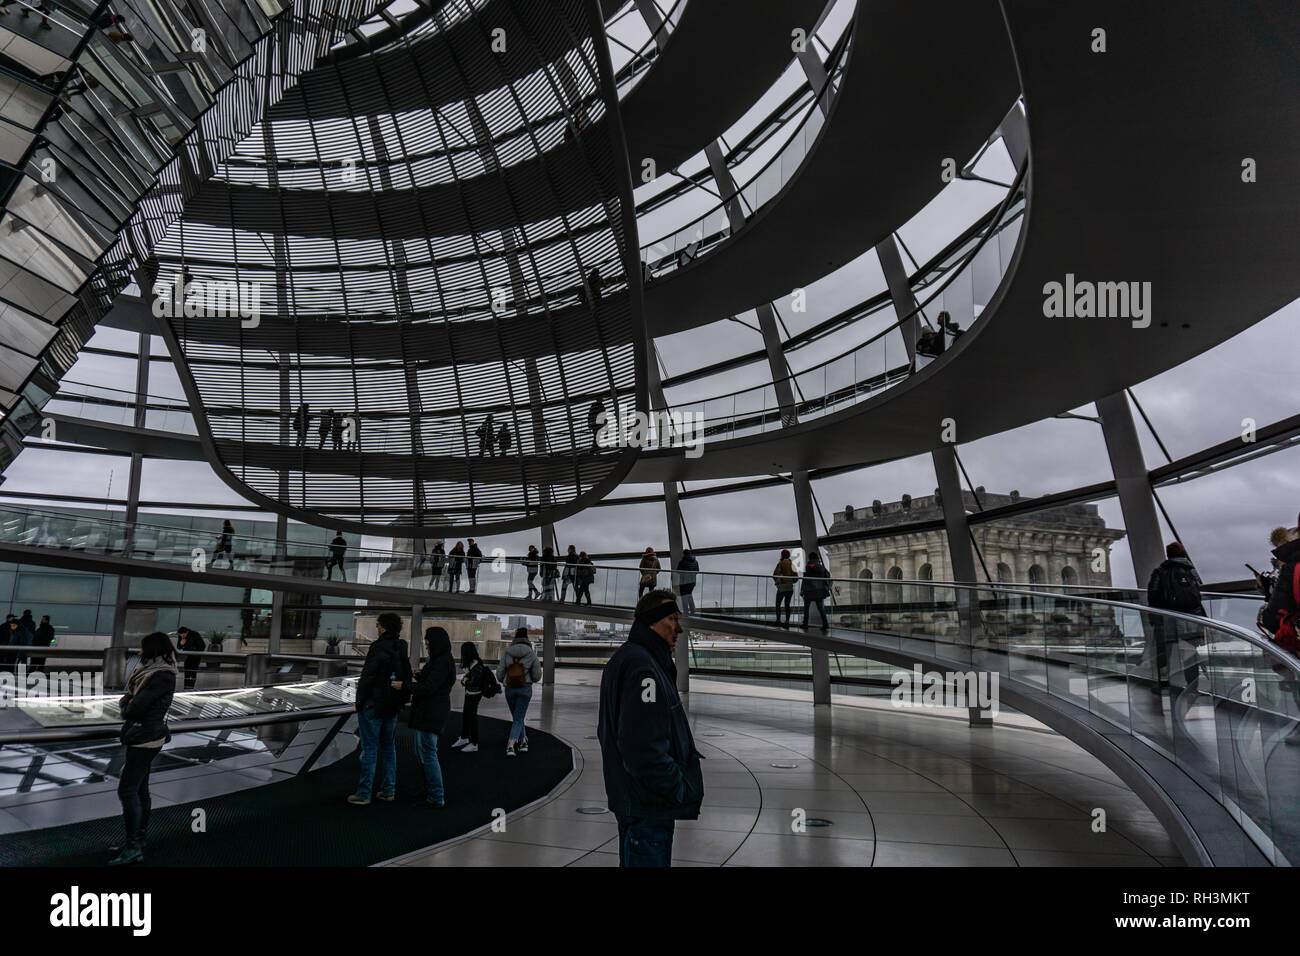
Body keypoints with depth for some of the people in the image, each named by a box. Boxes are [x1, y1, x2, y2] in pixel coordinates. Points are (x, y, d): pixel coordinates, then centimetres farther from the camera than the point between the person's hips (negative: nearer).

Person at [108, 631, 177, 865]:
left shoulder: (161, 677, -20)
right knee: (140, 789, 17)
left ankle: (133, 848, -2)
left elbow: (134, 708, -22)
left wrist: (127, 707, -1)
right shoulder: (153, 671, 12)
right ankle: (140, 838, 29)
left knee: (126, 790, -8)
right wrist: (128, 703, -6)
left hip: (144, 738, -10)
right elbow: (127, 699, 15)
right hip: (143, 738, 10)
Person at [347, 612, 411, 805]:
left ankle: (364, 794, 5)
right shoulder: (402, 649, 6)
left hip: (373, 705, -7)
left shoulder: (378, 648, -17)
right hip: (393, 707, 7)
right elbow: (408, 678, 12)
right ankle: (388, 790, 20)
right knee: (389, 747, 14)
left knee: (369, 749, -1)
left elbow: (368, 677, -18)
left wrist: (360, 701, -9)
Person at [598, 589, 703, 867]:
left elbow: (607, 731, 20)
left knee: (636, 859, 21)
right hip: (647, 807, -11)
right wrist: (682, 789, -16)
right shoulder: (642, 668, -22)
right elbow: (644, 751, -29)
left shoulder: (625, 657, 12)